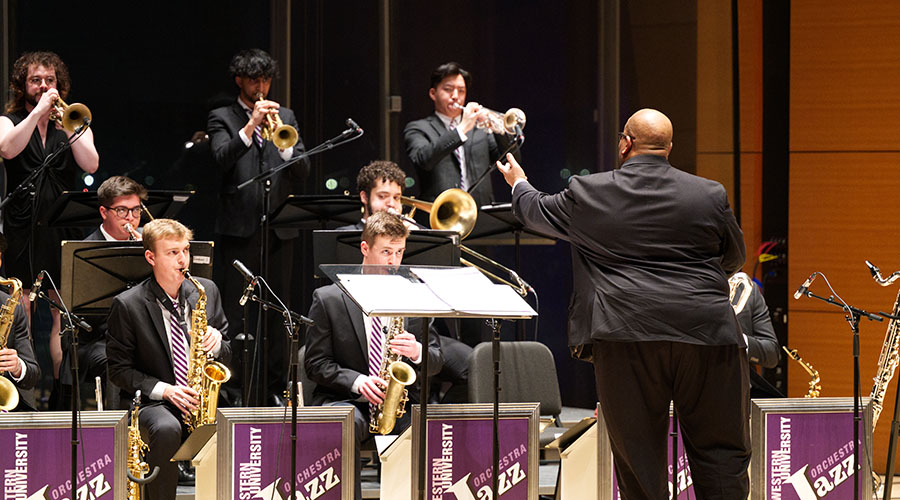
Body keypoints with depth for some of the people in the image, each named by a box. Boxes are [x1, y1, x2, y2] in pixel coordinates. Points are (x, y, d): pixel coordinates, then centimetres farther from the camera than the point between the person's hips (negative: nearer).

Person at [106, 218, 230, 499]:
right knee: (167, 430, -38)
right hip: (151, 403, -3)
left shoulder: (206, 291, 9)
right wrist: (164, 390, -15)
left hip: (202, 400, 3)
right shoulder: (127, 305, -4)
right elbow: (118, 369, -2)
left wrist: (217, 344, -8)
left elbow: (227, 355, 17)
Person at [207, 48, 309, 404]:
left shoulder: (285, 118, 15)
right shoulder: (223, 119, 5)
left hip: (279, 226, 4)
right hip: (239, 226, -4)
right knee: (235, 311, -5)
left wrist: (284, 143, -11)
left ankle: (277, 384, 12)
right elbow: (222, 158, -14)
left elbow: (302, 172, 7)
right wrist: (251, 127, -25)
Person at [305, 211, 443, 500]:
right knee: (346, 424, -38)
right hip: (345, 400, -2)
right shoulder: (329, 299, 4)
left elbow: (436, 361, 11)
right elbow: (315, 364, 2)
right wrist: (355, 380, -16)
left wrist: (418, 353, -13)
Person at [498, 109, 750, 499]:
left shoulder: (587, 193, 2)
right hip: (704, 335, 0)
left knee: (638, 453, 7)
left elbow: (538, 212, 21)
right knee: (721, 452, 5)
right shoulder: (710, 195, 2)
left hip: (628, 336, 0)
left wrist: (519, 184, 43)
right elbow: (734, 258, 17)